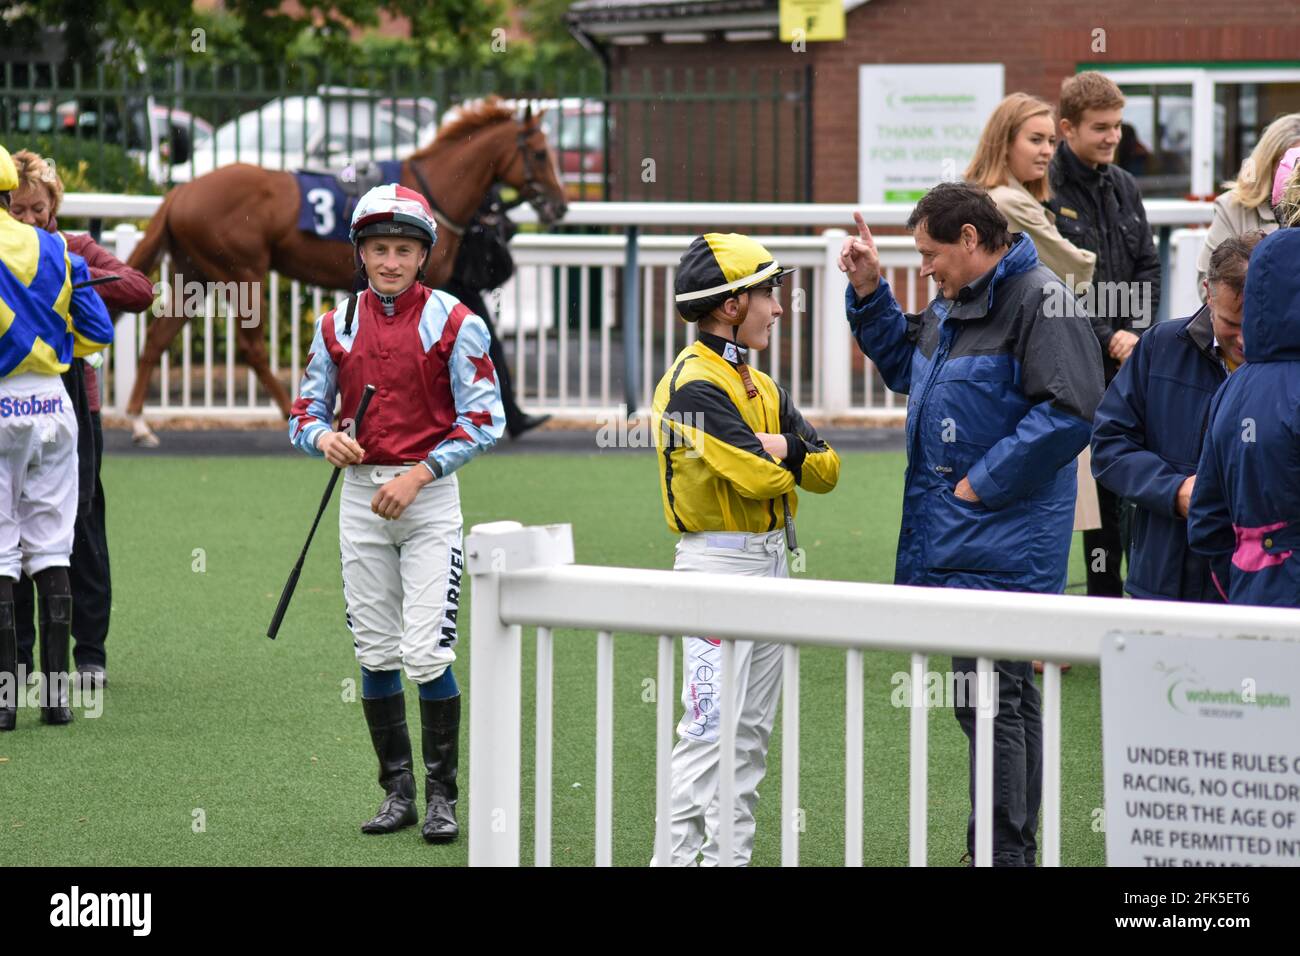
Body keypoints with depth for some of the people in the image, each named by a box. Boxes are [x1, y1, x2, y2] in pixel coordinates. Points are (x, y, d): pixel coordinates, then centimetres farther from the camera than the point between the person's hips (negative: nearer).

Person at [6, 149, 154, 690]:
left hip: (70, 404, -1)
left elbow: (140, 291, -9)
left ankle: (90, 651, 9)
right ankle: (17, 651, 13)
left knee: (80, 524, 1)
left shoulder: (76, 250, 4)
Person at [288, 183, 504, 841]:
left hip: (430, 496, -4)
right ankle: (397, 791, 15)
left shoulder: (454, 323, -5)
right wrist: (324, 438, -12)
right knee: (375, 654, 6)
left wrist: (418, 475, -15)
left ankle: (442, 795, 0)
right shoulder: (337, 325, 6)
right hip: (361, 495, 4)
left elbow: (484, 421, -7)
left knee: (426, 653, -10)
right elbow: (306, 411, 11)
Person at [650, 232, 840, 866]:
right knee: (711, 728, -12)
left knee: (752, 731, 11)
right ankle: (678, 854, -10)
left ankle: (731, 854, 15)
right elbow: (758, 476, -23)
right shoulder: (695, 385, -15)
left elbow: (825, 470, 8)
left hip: (770, 563, 9)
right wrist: (784, 455, -2)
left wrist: (783, 449, -11)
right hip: (718, 562, -9)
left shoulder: (760, 387, 15)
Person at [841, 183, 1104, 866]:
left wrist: (982, 483, -18)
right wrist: (869, 292, 19)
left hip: (1001, 544, -10)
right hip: (952, 540, 10)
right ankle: (1018, 848, 21)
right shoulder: (951, 305, 16)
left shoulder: (1040, 301, -13)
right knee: (1011, 697, 15)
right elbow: (903, 367, 34)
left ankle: (1000, 852, -9)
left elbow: (1068, 411, -22)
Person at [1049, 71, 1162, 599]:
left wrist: (1138, 332, 0)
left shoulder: (1124, 187, 13)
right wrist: (1107, 338, -13)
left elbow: (1147, 267, 16)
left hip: (1120, 362, 6)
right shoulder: (1044, 189, -10)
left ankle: (1107, 593, 17)